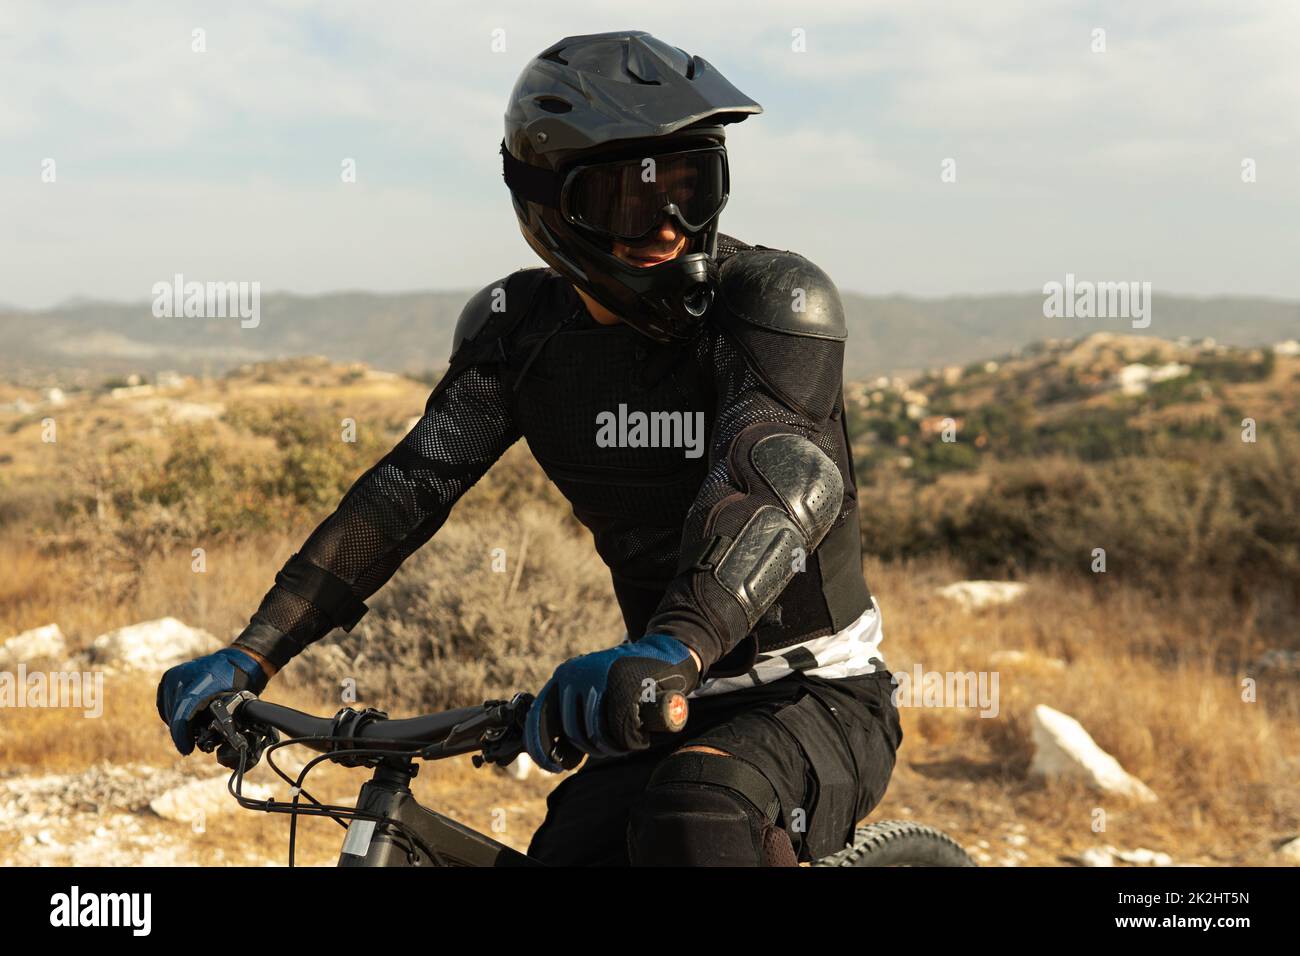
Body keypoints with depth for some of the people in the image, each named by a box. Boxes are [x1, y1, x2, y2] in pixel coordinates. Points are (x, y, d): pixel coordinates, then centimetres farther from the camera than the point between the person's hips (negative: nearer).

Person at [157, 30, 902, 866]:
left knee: (698, 817, -34)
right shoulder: (521, 328, -1)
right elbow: (413, 484, -6)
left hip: (820, 701, -4)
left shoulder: (778, 299, -16)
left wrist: (673, 646, -52)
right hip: (669, 711, 5)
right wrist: (251, 655, -15)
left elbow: (783, 476, -34)